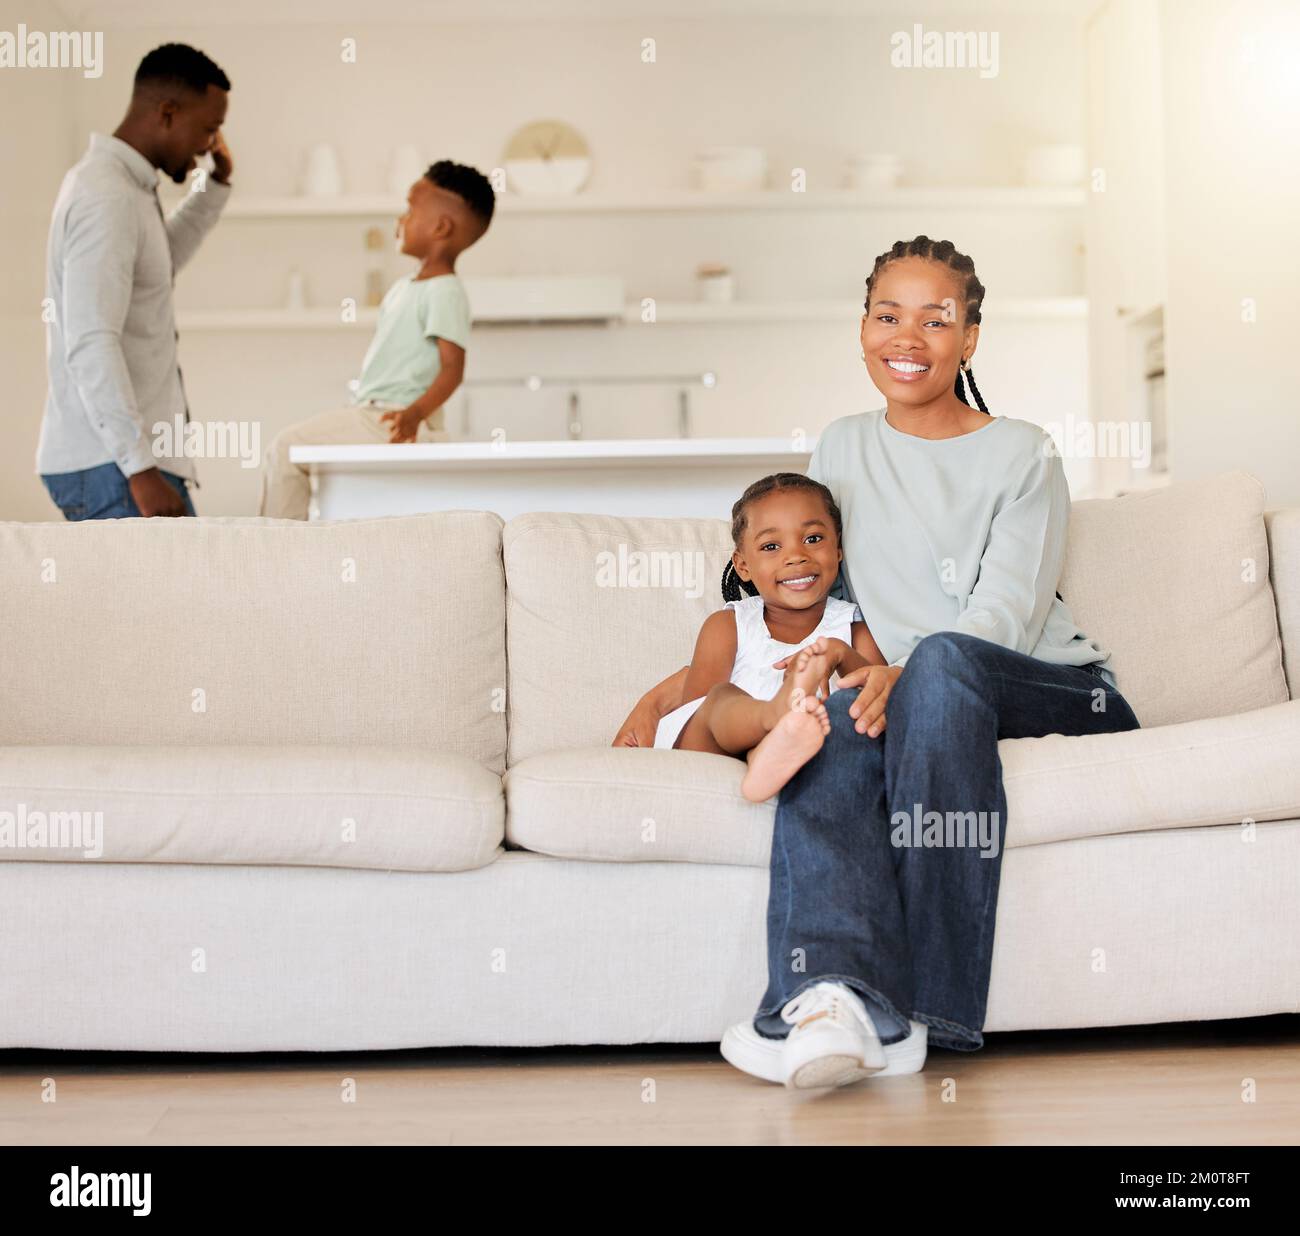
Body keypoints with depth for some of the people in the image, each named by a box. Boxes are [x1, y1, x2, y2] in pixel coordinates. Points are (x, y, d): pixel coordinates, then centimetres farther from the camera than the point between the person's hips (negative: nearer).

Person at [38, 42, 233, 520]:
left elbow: (160, 262, 38)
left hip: (118, 458, 10)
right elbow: (91, 346, -25)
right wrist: (141, 466, -28)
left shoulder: (114, 182, 15)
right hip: (112, 464, -10)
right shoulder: (108, 198, -17)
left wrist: (215, 186, 26)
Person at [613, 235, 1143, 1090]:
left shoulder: (1023, 456, 4)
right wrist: (679, 684, 9)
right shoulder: (844, 448, 17)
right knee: (830, 722, -33)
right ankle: (844, 1001, -54)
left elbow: (1005, 613, -9)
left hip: (1061, 691, -2)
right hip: (916, 700, 3)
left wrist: (904, 673, -30)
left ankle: (929, 1004, -40)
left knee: (942, 660, -38)